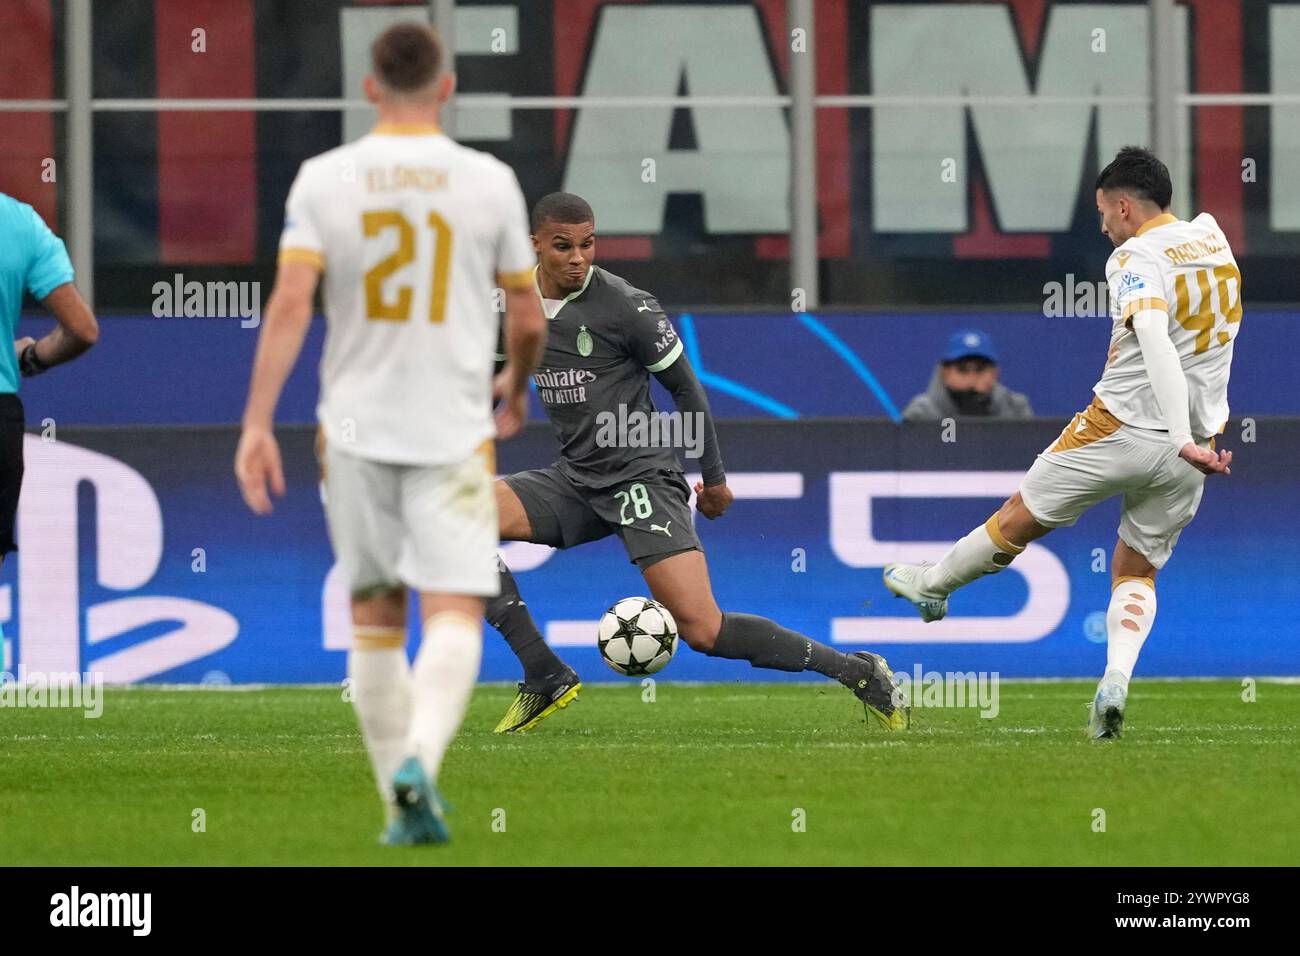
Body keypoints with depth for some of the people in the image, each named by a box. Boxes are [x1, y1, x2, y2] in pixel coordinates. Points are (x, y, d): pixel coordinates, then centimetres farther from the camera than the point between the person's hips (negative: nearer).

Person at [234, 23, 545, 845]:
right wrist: (517, 385, 26)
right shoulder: (489, 182, -2)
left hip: (355, 429, 2)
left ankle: (404, 804, 16)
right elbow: (529, 320, 5)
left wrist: (258, 423, -11)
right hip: (454, 430, -2)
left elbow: (290, 303, -11)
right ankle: (419, 763, -30)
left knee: (377, 620, 14)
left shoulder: (324, 178, -1)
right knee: (454, 616, -6)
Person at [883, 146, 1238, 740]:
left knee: (1021, 517, 14)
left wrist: (1182, 440, -35)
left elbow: (1154, 341, -29)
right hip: (1188, 452, 6)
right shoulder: (1213, 237, 8)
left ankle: (932, 585, 33)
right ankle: (1116, 681, -9)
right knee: (1137, 570, 13)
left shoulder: (1137, 257, -13)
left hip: (1121, 428, -6)